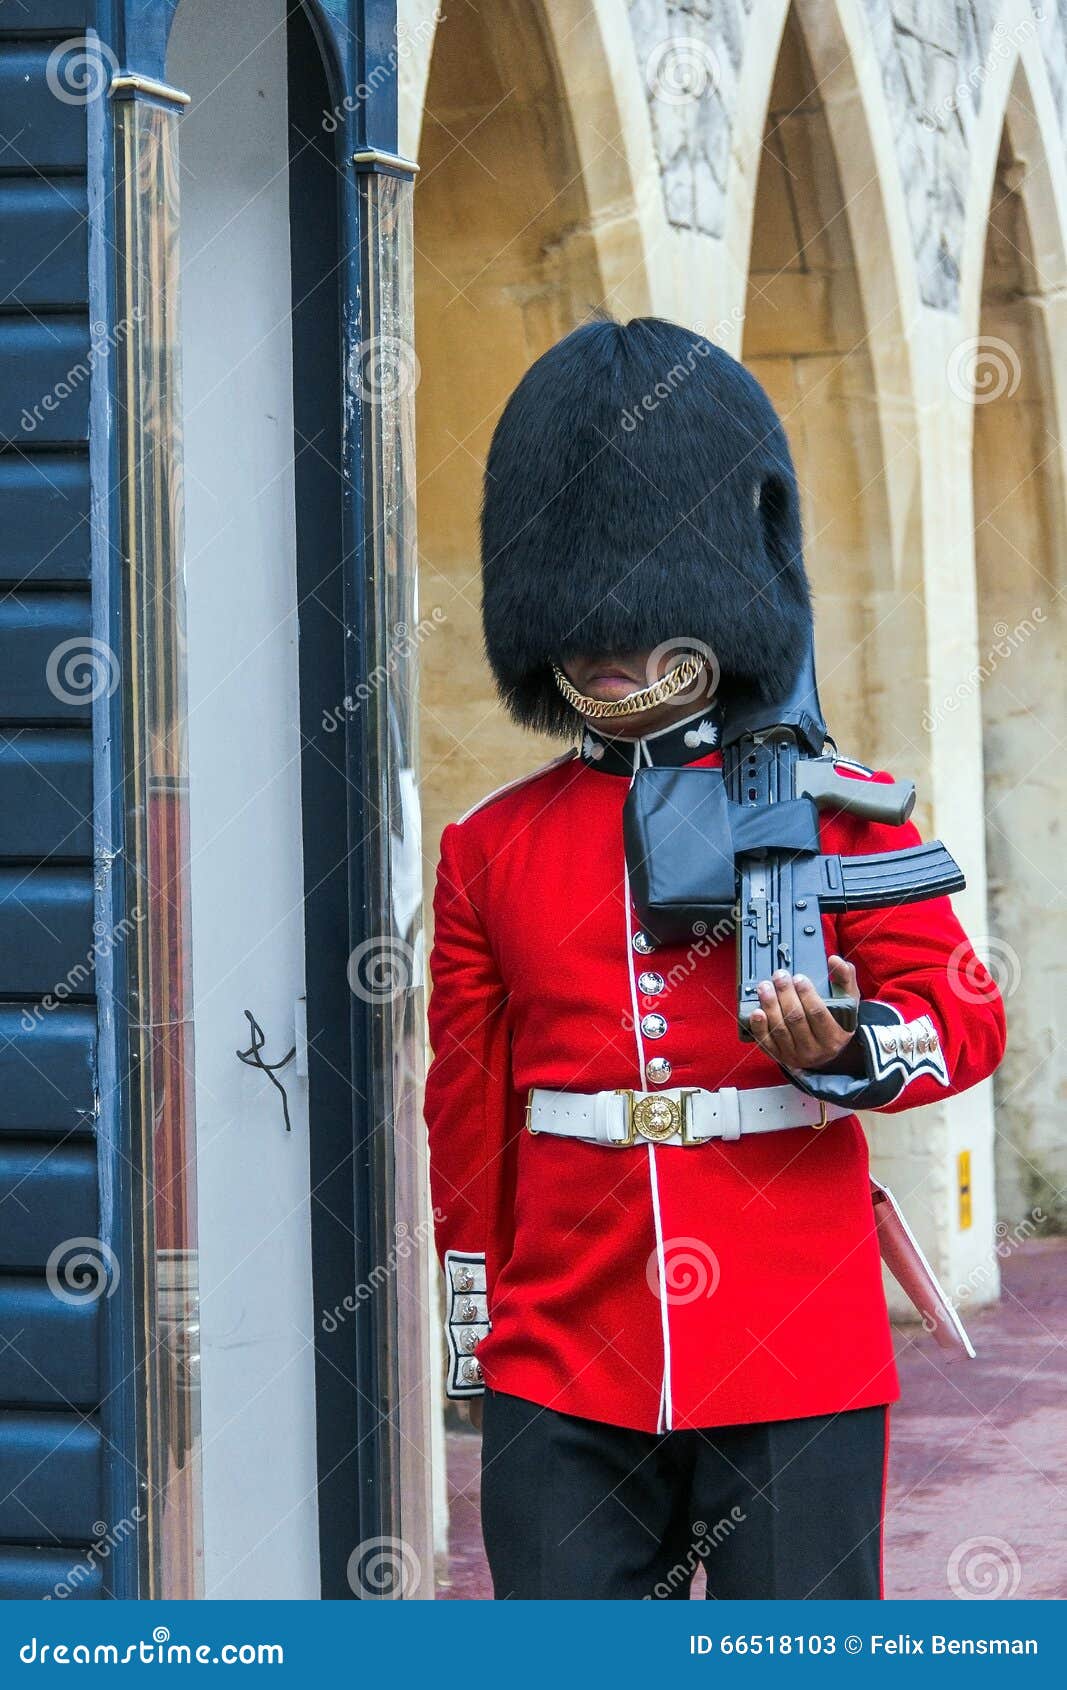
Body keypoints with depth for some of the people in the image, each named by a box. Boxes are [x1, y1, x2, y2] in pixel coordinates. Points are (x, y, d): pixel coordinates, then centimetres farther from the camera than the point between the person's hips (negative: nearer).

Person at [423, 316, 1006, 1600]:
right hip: (563, 1372, 2)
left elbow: (964, 1016, 3)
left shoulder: (840, 813, 3)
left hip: (798, 1365, -2)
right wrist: (473, 1330, 14)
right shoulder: (492, 845, 9)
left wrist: (848, 1049, -19)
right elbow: (467, 1103, 14)